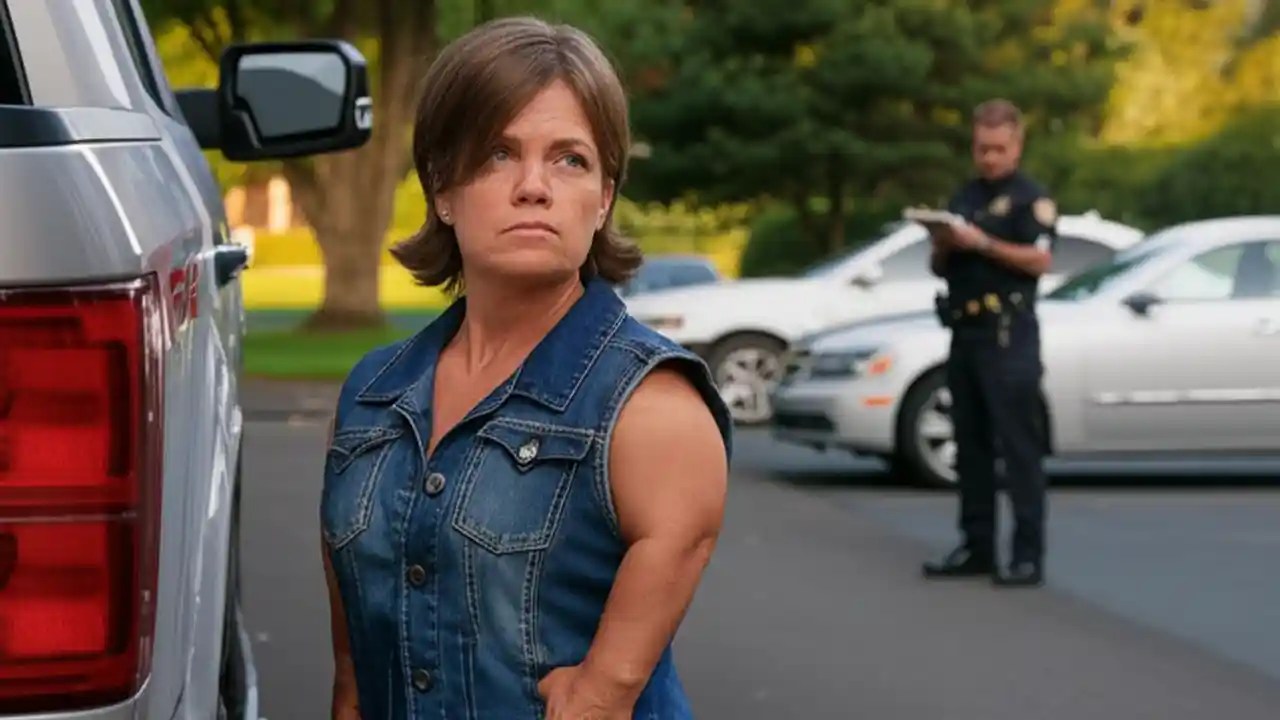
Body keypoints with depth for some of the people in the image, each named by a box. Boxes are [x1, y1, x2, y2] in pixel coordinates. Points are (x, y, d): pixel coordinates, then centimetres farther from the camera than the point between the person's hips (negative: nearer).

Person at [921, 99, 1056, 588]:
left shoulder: (1029, 198, -2)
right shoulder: (964, 197, 20)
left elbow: (1040, 260, -16)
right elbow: (940, 269, 21)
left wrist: (981, 242, -21)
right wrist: (942, 246, -1)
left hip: (1008, 336, -8)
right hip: (964, 331, 8)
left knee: (1019, 447, -8)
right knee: (970, 445, 10)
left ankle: (1028, 556, -9)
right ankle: (976, 547, 16)